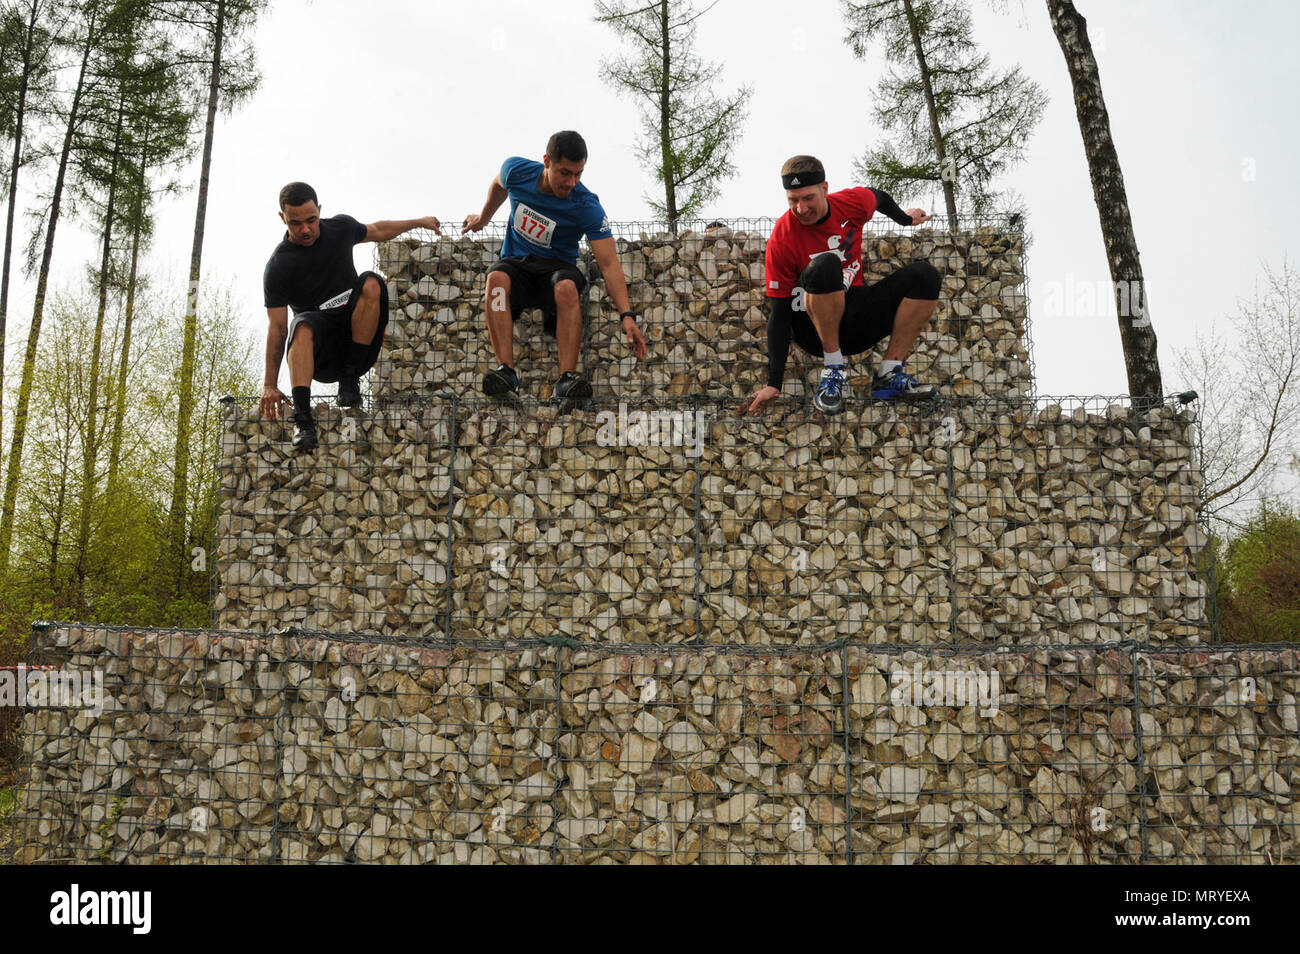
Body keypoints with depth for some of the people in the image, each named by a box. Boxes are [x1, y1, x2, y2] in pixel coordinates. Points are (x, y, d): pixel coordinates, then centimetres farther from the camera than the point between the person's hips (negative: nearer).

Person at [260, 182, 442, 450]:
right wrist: (269, 385, -17)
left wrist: (419, 222, 34)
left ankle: (350, 377, -19)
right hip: (321, 353, -3)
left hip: (358, 339, 3)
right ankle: (302, 418, -45)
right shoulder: (278, 267, -9)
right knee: (303, 324, -36)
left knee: (371, 282, -21)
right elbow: (277, 329, -11)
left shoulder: (340, 227, 4)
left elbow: (377, 231, 27)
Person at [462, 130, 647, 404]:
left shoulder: (587, 207, -18)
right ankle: (506, 372, -42)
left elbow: (609, 264, -21)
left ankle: (566, 380, -45)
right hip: (515, 262, 2)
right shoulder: (516, 170, -9)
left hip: (556, 267, -2)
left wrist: (626, 315, -32)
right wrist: (483, 217, 34)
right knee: (496, 278, -34)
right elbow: (499, 185, 18)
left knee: (567, 288, -38)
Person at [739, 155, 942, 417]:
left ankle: (889, 375, -14)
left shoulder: (852, 202, -7)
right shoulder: (782, 238, -17)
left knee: (925, 275, -9)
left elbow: (879, 197, 20)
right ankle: (833, 368, -22)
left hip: (856, 321, 5)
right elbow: (779, 314, -18)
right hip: (814, 327, -5)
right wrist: (773, 384, -23)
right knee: (825, 264, -33)